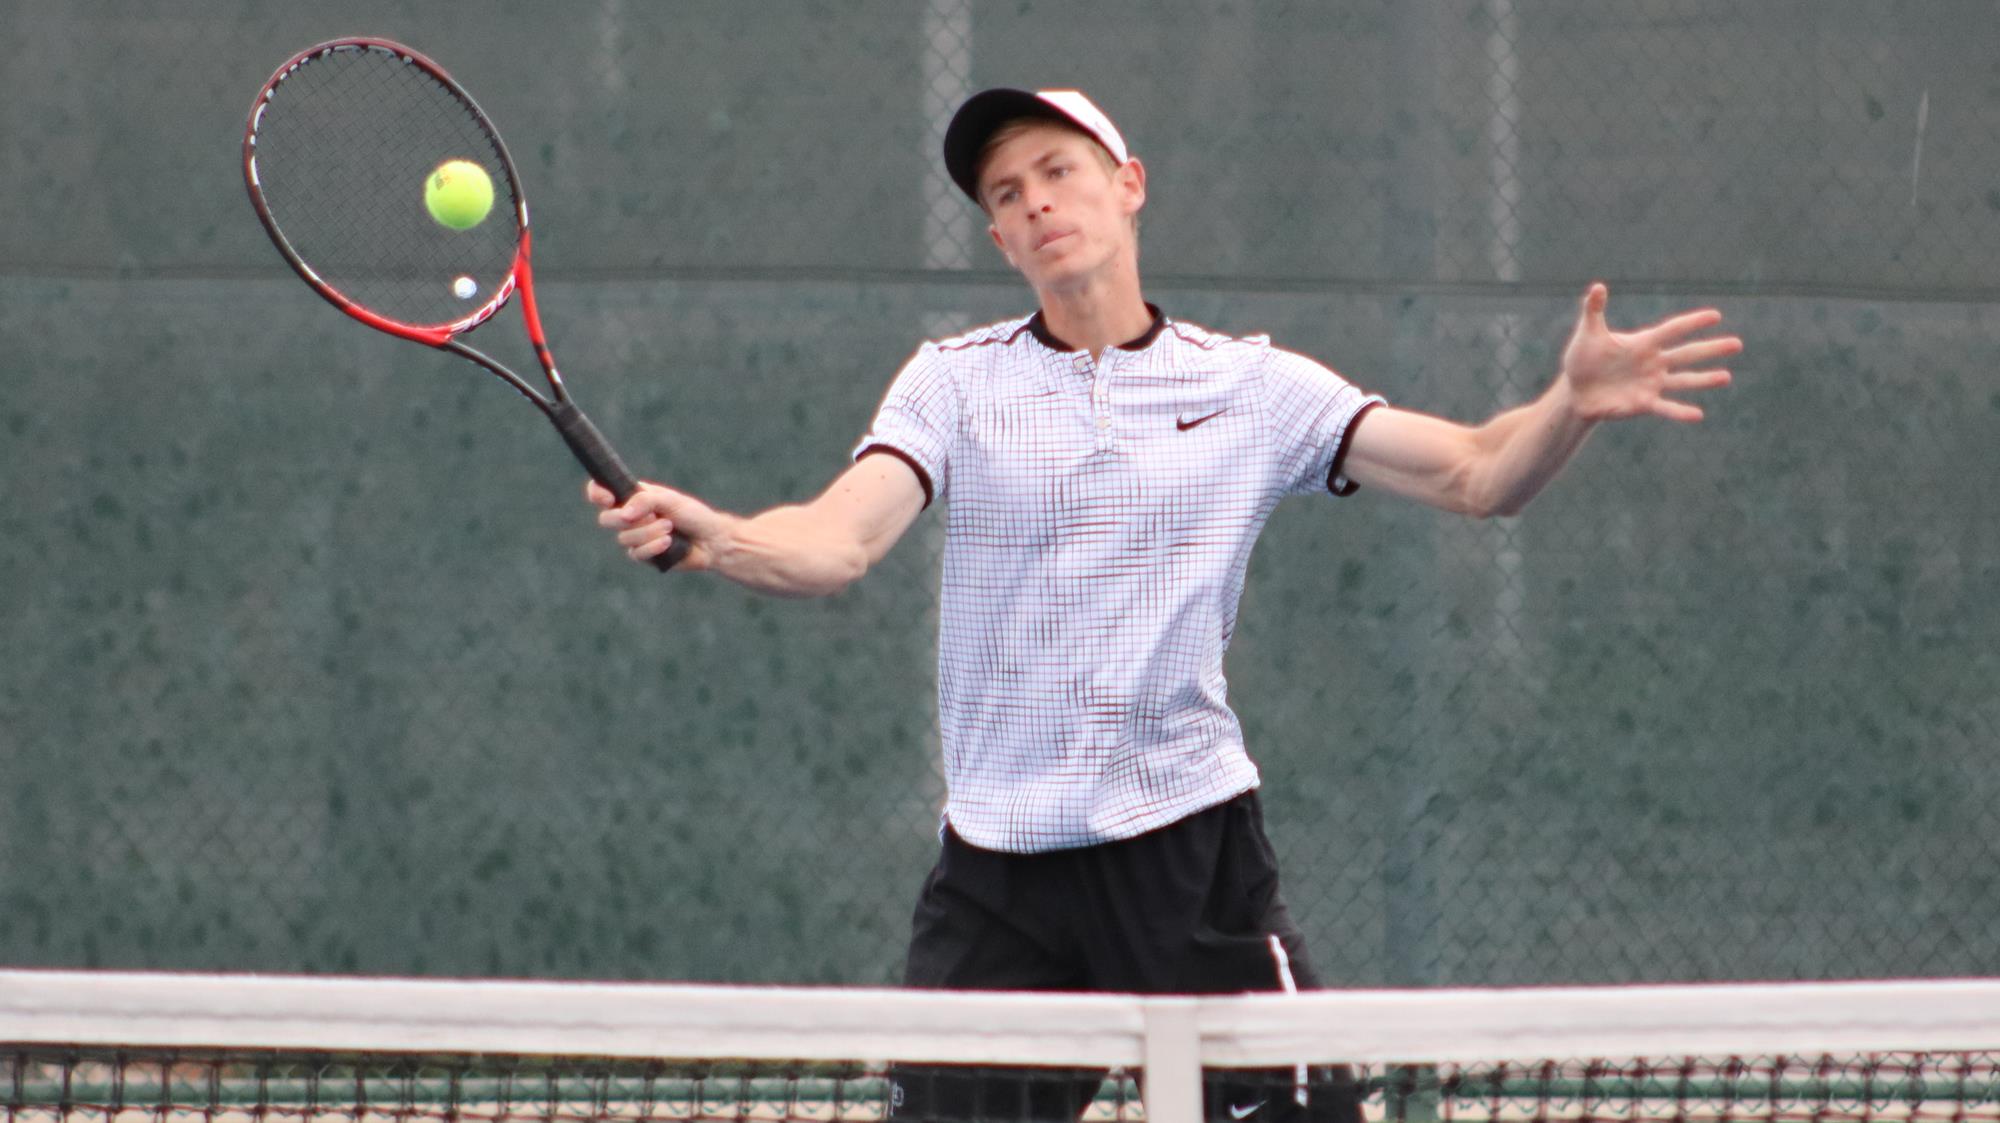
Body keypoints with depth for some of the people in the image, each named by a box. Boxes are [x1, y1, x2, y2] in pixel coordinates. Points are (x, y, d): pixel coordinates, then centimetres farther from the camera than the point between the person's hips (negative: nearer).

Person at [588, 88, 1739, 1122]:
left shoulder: (1251, 387, 5)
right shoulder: (954, 383, 5)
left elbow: (1474, 473, 0)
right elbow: (834, 544, -9)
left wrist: (1571, 405, -21)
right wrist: (711, 534, -31)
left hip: (1193, 851, 0)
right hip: (1001, 865, 1)